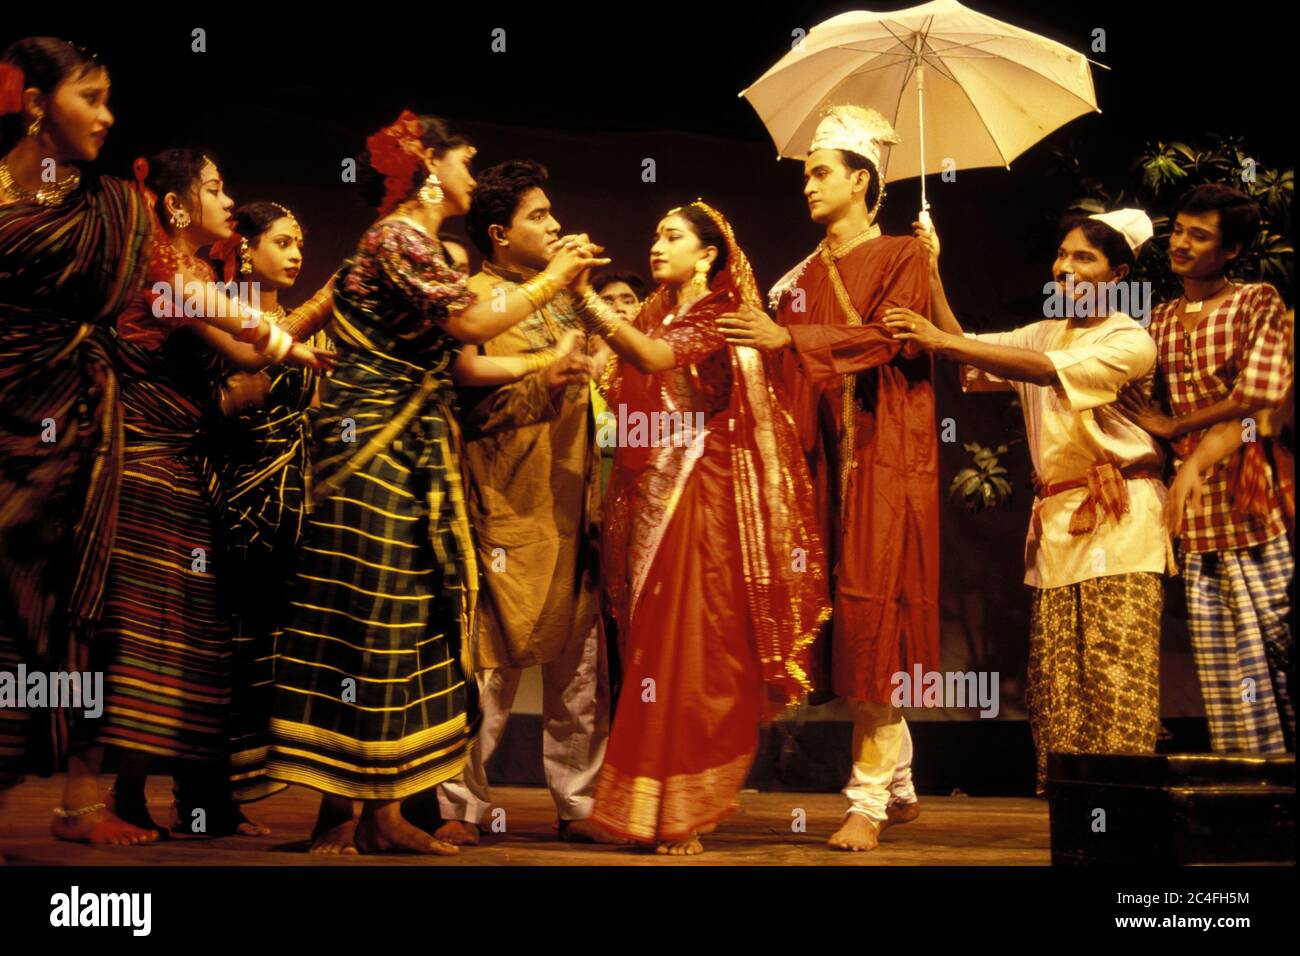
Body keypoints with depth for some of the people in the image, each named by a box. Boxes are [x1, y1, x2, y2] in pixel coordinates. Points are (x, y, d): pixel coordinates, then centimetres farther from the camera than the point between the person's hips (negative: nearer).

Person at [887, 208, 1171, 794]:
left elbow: (1051, 372, -20)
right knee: (1058, 680, -1)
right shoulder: (1043, 334, 19)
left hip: (1118, 522, -6)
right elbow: (964, 345, 9)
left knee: (1116, 674, -11)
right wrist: (932, 274, -4)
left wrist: (940, 341, -26)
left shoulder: (1131, 342, -4)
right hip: (1057, 522, 6)